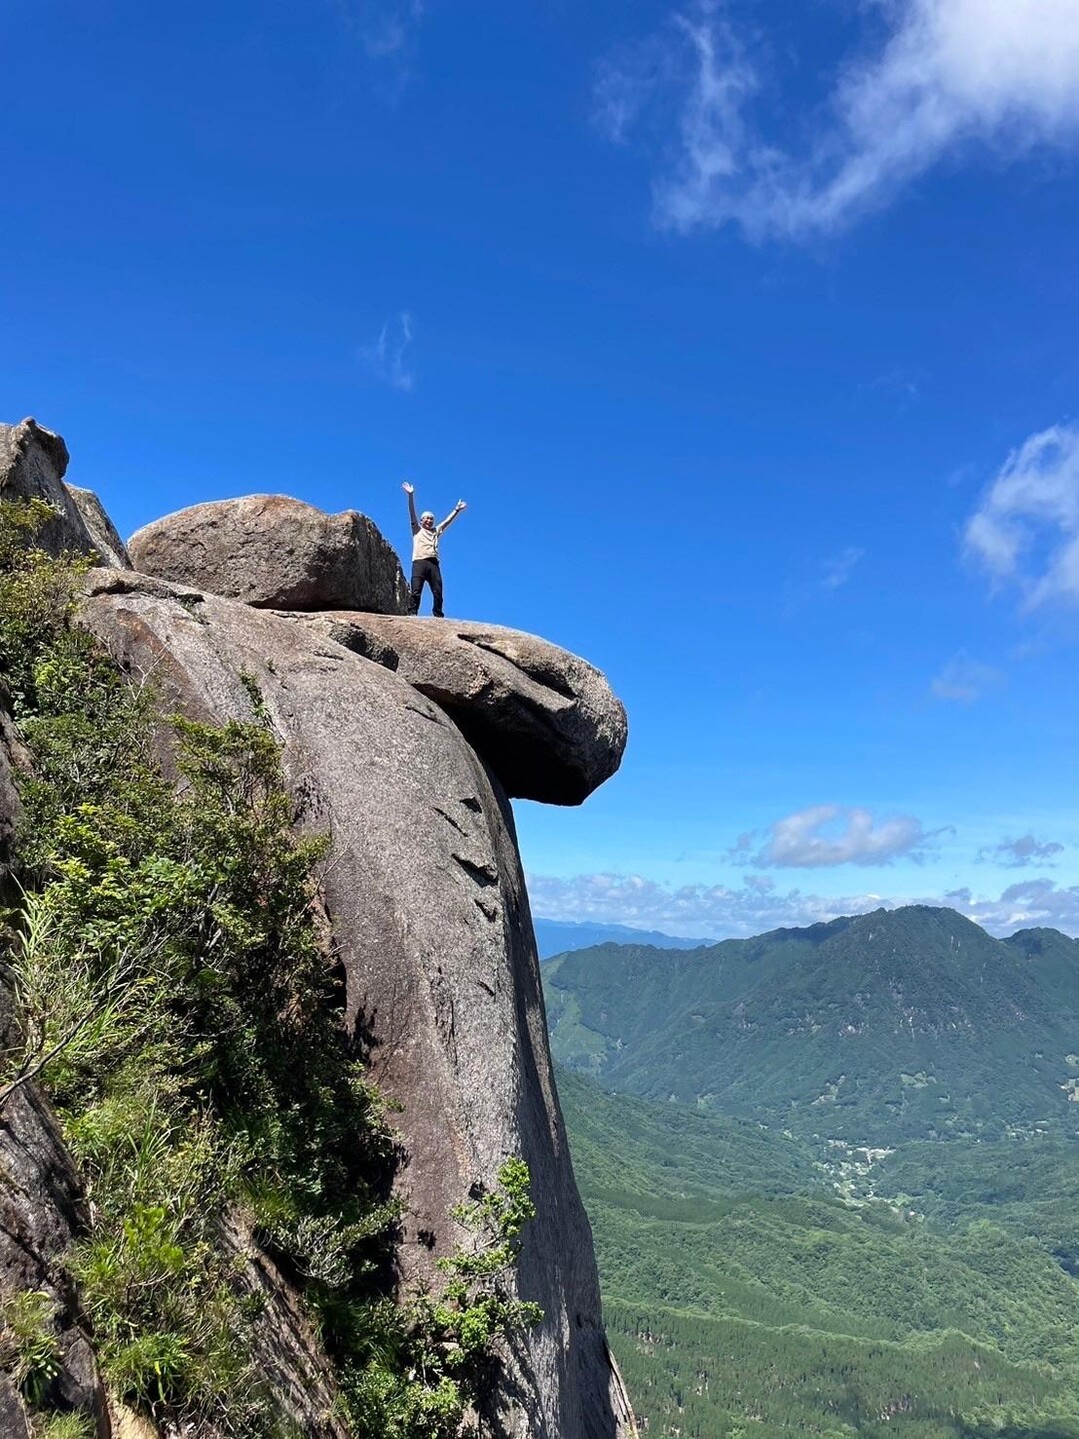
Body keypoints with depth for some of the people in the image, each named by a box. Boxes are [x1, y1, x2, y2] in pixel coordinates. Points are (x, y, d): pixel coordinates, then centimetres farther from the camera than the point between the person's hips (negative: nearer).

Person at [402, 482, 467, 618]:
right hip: (419, 562, -3)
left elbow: (447, 521, 27)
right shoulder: (417, 530, 20)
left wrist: (457, 509, 19)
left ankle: (439, 615, -4)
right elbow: (412, 513, 12)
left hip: (433, 563, 3)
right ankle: (413, 614, -17)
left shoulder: (436, 531, 30)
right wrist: (411, 495, 3)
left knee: (437, 591, -5)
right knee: (416, 590, -13)